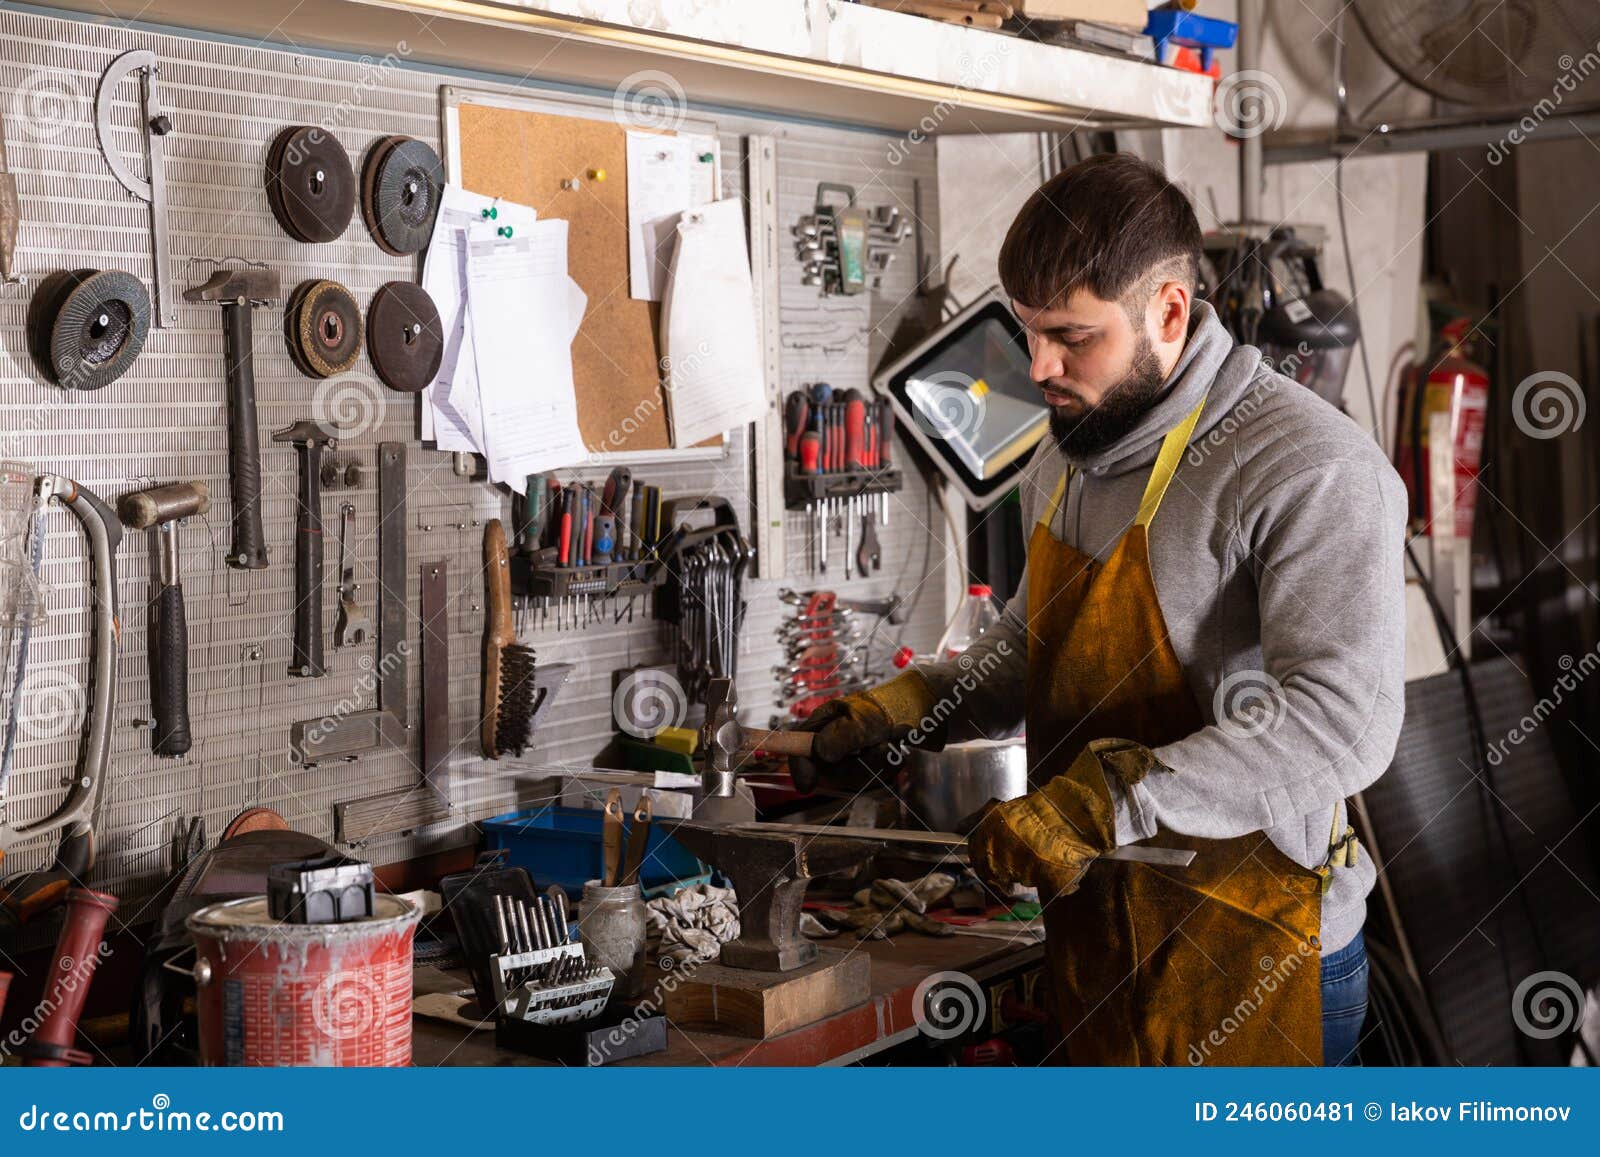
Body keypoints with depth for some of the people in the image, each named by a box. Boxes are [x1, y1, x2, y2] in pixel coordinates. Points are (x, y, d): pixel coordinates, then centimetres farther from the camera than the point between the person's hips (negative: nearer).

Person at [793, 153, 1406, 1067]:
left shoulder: (1311, 470, -19)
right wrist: (919, 704, 5)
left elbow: (1343, 720, -29)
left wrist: (1109, 800, -32)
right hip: (1092, 932, 7)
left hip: (1251, 958, -7)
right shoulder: (1068, 457, 9)